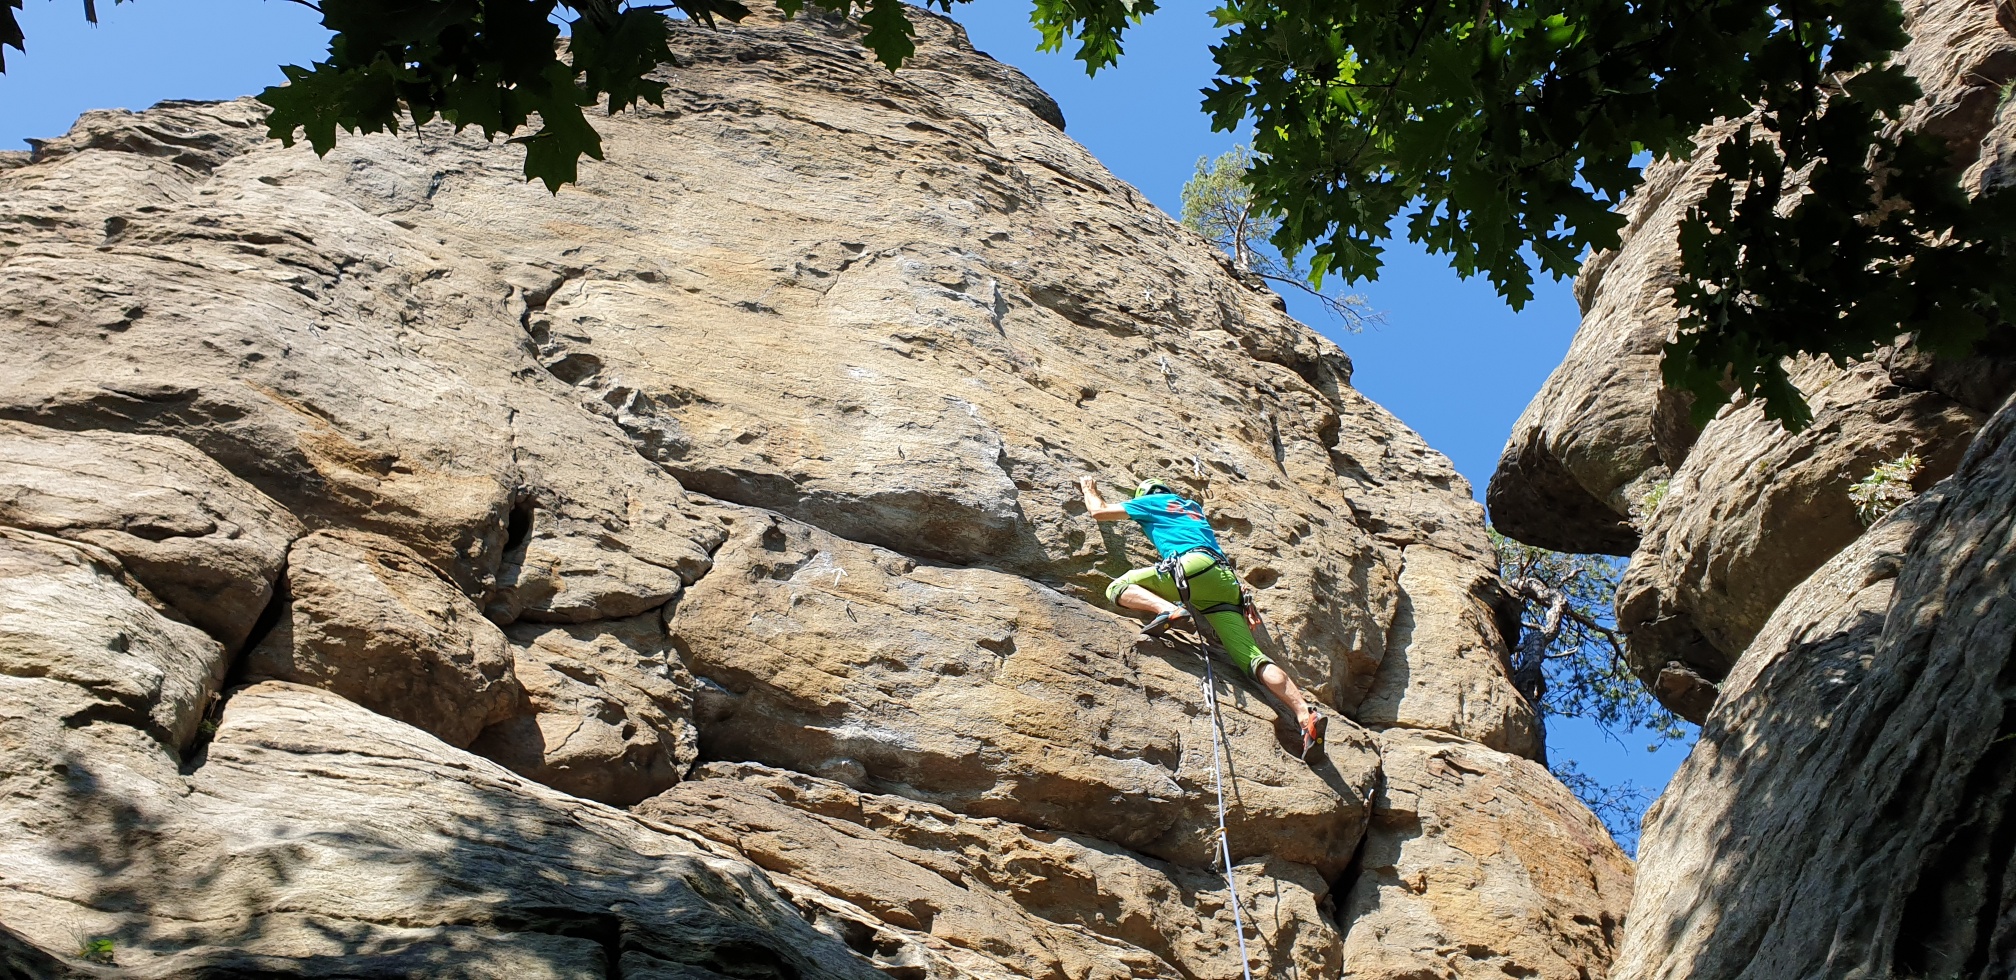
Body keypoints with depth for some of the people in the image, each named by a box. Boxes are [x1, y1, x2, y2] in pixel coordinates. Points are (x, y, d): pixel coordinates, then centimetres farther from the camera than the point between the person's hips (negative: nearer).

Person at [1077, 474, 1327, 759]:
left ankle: (1167, 609, -25)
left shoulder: (1151, 501, 23)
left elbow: (1098, 511, 31)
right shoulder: (1193, 507, 38)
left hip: (1193, 564, -6)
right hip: (1226, 579, 6)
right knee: (1252, 656, -7)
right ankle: (1306, 714, -27)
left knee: (1118, 588, 3)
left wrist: (1090, 488, 46)